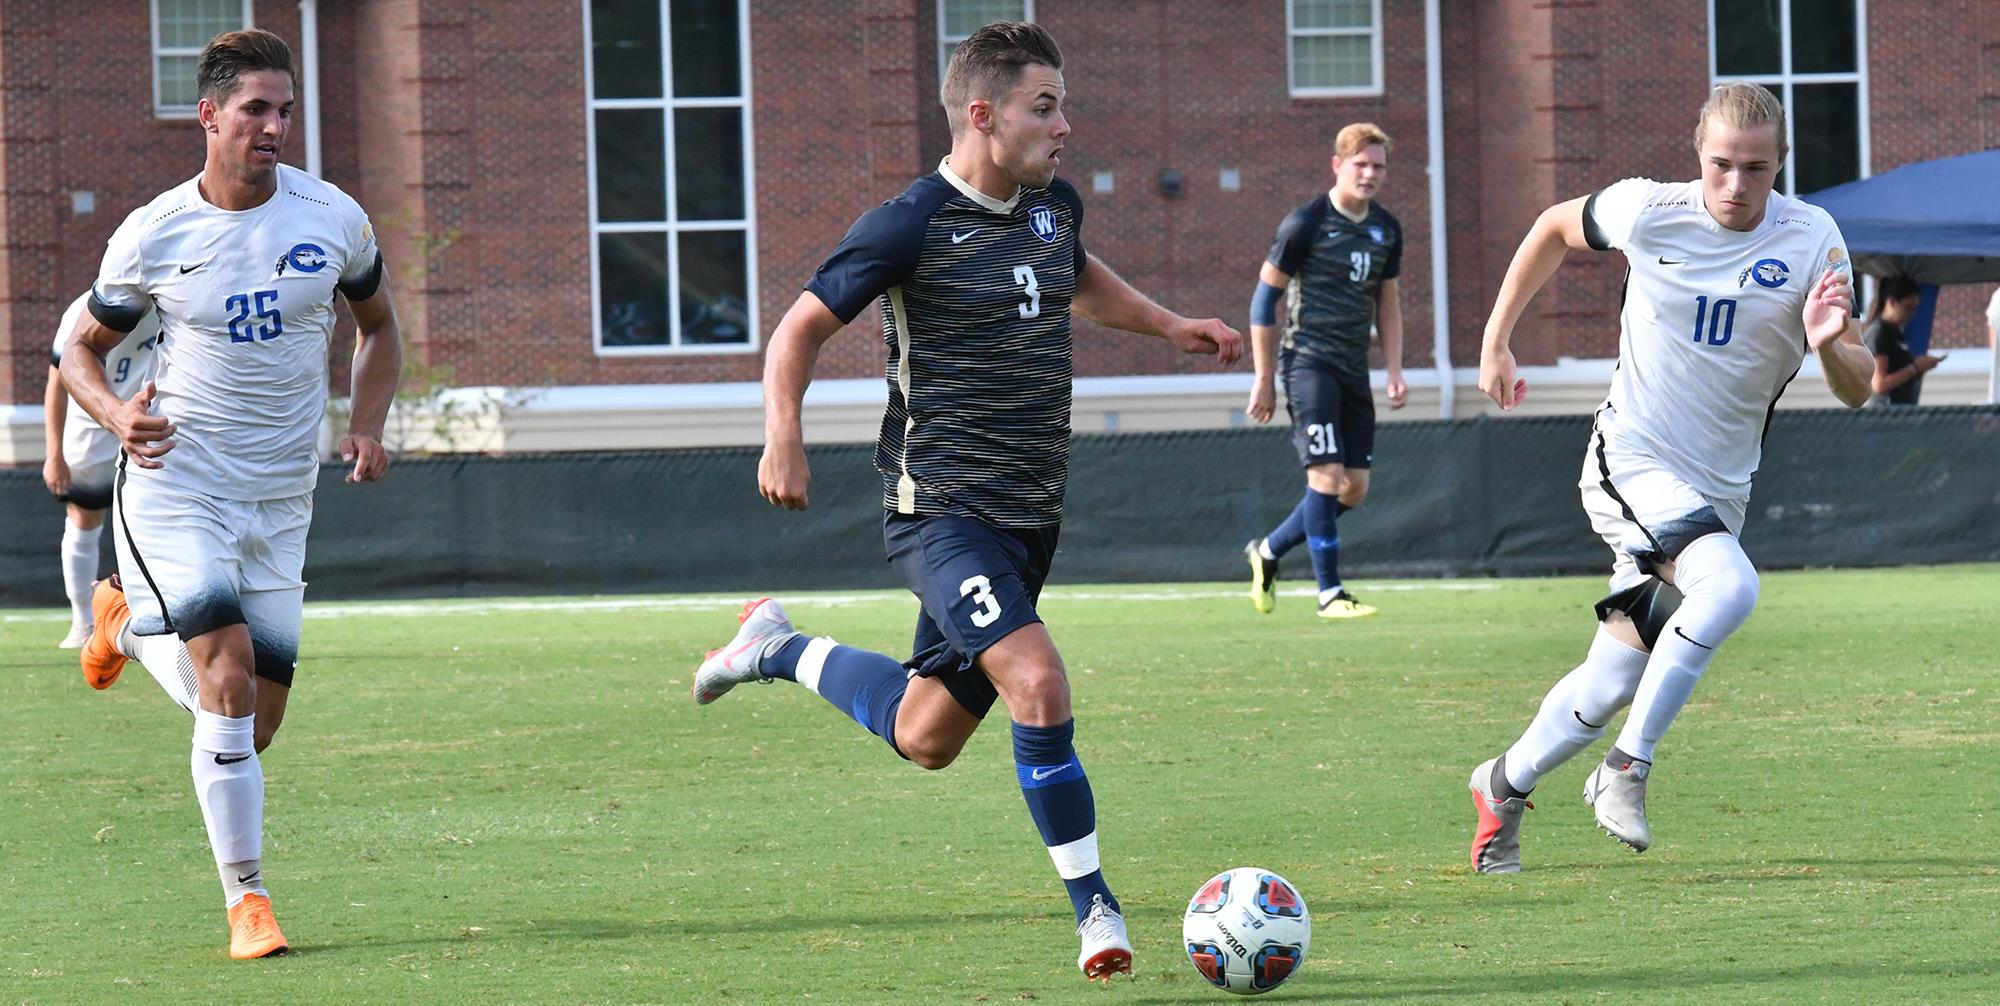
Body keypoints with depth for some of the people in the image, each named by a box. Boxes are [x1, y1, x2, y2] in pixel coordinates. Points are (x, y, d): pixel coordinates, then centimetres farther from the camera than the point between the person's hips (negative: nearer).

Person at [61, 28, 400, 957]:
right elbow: (82, 349, 6)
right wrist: (117, 414, -15)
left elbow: (378, 329, 15)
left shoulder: (333, 218, -2)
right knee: (230, 670, -22)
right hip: (175, 487, -3)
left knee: (255, 726, 7)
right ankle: (246, 900, -11)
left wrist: (366, 426, -2)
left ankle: (129, 622, 38)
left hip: (281, 499, 3)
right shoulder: (152, 236, -7)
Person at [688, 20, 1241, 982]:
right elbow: (801, 327, -5)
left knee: (925, 737, 13)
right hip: (943, 509, -8)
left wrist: (1168, 325, 23)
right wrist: (783, 437, -18)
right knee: (1038, 685, -25)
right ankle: (1095, 908, -13)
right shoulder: (909, 226, -12)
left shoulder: (1054, 208, 9)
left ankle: (779, 648, 37)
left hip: (1031, 513, 8)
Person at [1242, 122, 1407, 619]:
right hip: (1309, 360, -7)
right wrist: (1265, 380, -5)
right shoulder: (1306, 222, -8)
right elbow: (1265, 296, -4)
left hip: (1354, 370, 7)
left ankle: (1267, 551, 24)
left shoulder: (1386, 229, 11)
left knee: (1354, 487, 5)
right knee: (1327, 474, -15)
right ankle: (1329, 592, -8)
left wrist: (1395, 372, 11)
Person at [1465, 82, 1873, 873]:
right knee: (1730, 585, -31)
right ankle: (1627, 769, -19)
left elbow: (1856, 392, -9)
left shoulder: (1812, 242, -8)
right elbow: (1555, 227, 12)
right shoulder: (1649, 212, -9)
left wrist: (1829, 345, -31)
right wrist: (1495, 340, 11)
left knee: (1614, 681, 5)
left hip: (1719, 491, 3)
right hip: (1632, 464, -3)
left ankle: (1503, 787, 31)